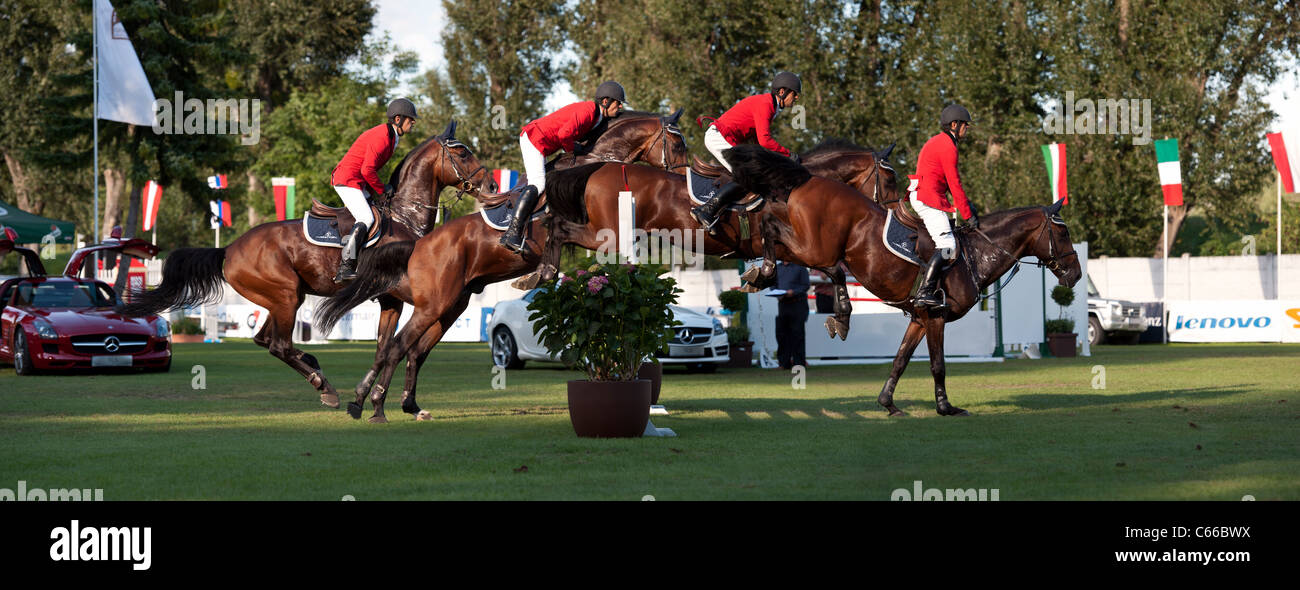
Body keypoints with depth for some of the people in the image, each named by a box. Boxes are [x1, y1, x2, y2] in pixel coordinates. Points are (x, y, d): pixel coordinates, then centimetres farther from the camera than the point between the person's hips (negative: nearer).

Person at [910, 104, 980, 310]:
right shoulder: (948, 147, -12)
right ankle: (924, 293, -24)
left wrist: (966, 204, 18)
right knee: (947, 246, -16)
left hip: (920, 196, 11)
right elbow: (955, 184, -13)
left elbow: (950, 182, 24)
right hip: (929, 199, -11)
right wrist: (968, 215, -8)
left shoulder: (938, 142, 20)